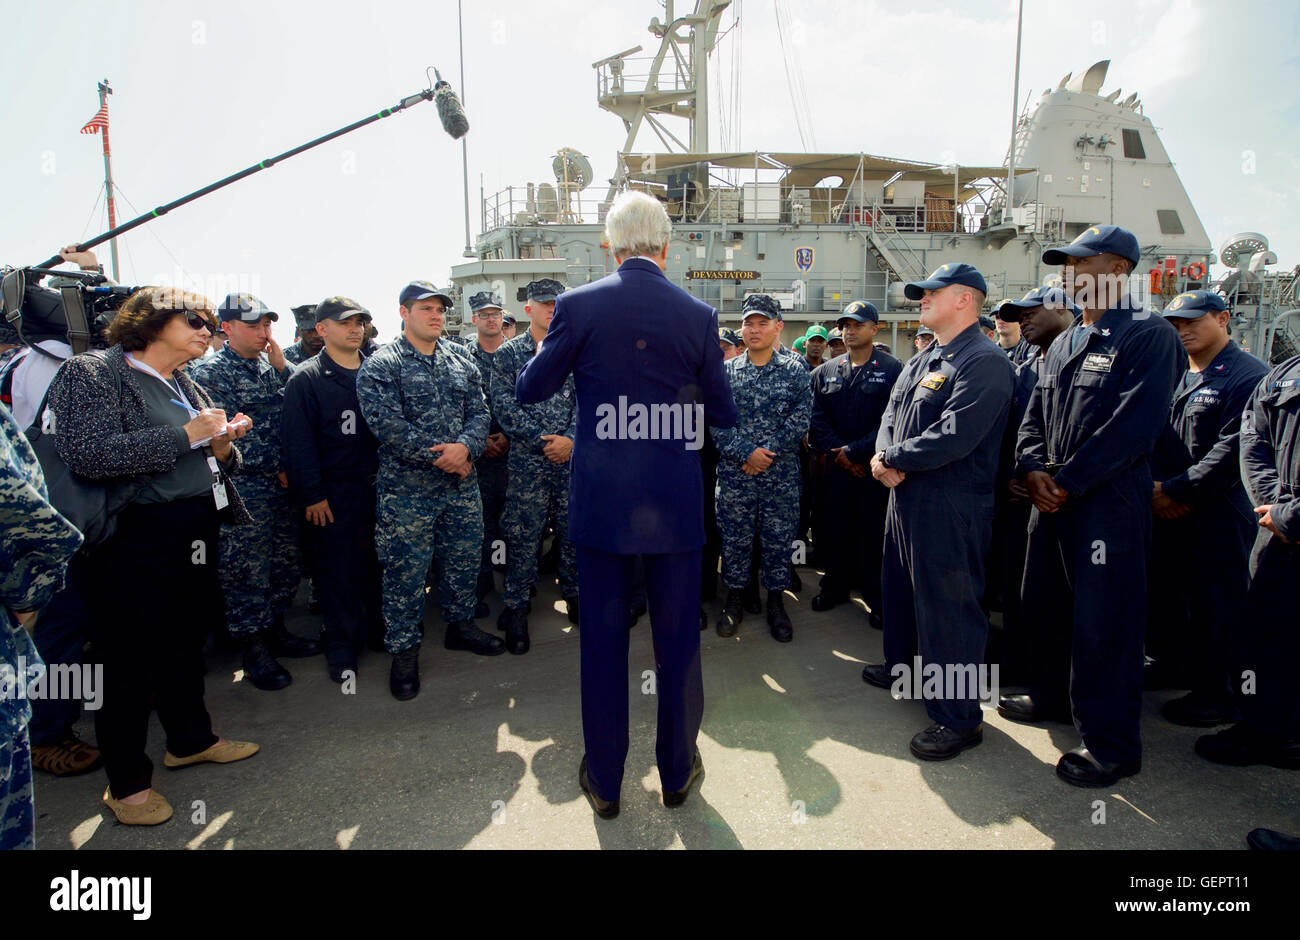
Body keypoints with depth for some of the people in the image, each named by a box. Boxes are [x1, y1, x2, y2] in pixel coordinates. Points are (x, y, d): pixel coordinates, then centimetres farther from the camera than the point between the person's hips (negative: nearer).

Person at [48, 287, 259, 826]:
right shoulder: (92, 373, -8)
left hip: (195, 538, 8)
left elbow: (208, 463, 23)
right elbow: (89, 454, -23)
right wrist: (186, 436, -19)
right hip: (136, 543, -7)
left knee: (186, 643, 19)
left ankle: (191, 739, 38)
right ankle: (127, 782, 19)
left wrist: (222, 446, -1)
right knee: (129, 660, 3)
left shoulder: (186, 387, 16)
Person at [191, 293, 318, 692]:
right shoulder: (210, 372, -7)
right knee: (248, 570, 1)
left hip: (282, 484, 7)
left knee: (287, 561, 14)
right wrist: (276, 469, -12)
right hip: (244, 490, -7)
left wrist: (282, 367, -6)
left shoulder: (270, 365, 13)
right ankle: (253, 650, 15)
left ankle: (275, 630, 32)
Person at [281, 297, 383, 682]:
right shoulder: (306, 379, -4)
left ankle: (378, 628, 27)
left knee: (379, 562, 11)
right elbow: (299, 441, -8)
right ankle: (341, 646, 15)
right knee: (337, 570, 3)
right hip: (333, 492, -4)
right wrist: (311, 494, -12)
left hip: (377, 485, 4)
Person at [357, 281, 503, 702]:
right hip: (407, 489, -5)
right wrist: (439, 456, -17)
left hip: (462, 485, 5)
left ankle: (460, 624, 36)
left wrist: (465, 446, -16)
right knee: (405, 572, 3)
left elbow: (479, 411, 4)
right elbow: (387, 425, -17)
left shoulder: (461, 360, 10)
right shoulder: (380, 366, -7)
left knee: (463, 560, 16)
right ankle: (404, 650, 18)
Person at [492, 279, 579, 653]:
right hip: (527, 461, -3)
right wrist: (545, 440, -14)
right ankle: (516, 608, 15)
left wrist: (570, 438, -12)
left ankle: (575, 595, 27)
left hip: (572, 458, 3)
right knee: (522, 537, 2)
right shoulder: (508, 354, 1)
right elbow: (505, 407, -7)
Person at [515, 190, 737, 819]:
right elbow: (723, 415, 4)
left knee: (602, 642, 12)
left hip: (600, 501, 0)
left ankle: (604, 783, 26)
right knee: (677, 639, 14)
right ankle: (677, 771, 31)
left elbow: (530, 389, 3)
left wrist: (548, 346, 22)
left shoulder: (579, 306, -7)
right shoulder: (698, 315, -4)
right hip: (675, 504, 1)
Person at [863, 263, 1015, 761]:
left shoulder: (983, 361, -16)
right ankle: (902, 666, 44)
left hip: (950, 505, -10)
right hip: (905, 493, 10)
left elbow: (951, 438, -26)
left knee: (946, 606, -2)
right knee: (900, 586, 23)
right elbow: (890, 414, 14)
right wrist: (884, 458, -7)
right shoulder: (921, 360, 15)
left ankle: (957, 717, 12)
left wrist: (890, 458, -14)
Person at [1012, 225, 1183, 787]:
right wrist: (1032, 469, -4)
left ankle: (1111, 746, 11)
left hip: (1109, 503, -8)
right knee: (1045, 603, 19)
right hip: (1051, 501, 8)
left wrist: (1067, 482, -18)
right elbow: (1034, 417, 15)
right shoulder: (1063, 345, 15)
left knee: (1103, 624, -2)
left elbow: (1135, 426, -19)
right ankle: (1050, 692, 40)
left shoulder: (1150, 337, -10)